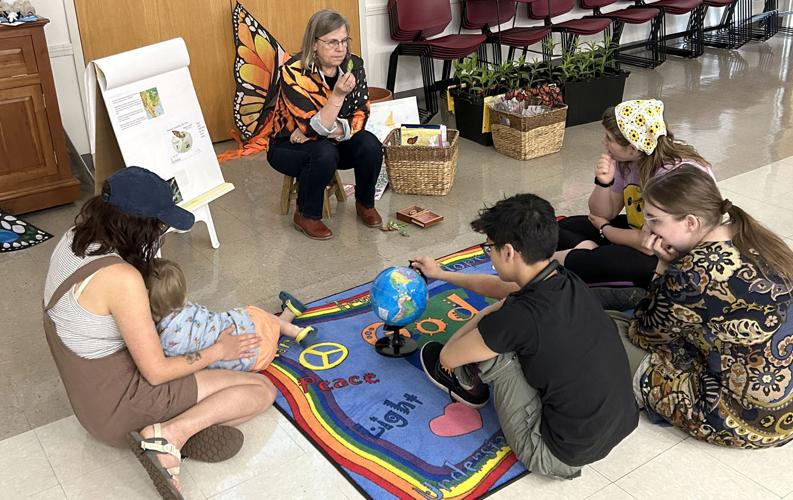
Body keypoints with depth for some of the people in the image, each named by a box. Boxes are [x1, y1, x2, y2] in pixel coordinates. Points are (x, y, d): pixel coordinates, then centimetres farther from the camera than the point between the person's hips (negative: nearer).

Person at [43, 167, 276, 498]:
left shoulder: (72, 241, -3)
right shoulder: (121, 278, -30)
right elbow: (157, 372, -20)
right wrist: (218, 351, -7)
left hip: (92, 395, 9)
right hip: (120, 405, -9)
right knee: (262, 390, -6)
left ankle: (167, 429, -2)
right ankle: (169, 435, -18)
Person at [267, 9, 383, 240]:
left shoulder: (353, 65, -11)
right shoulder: (294, 72, -25)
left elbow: (361, 115, -12)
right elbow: (315, 128, -29)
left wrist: (330, 130, -26)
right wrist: (338, 95, -41)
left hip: (334, 142, 5)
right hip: (290, 147, -4)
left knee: (370, 145, -23)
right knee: (325, 153, -35)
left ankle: (365, 203, 3)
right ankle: (306, 215, -12)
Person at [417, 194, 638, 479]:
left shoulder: (520, 317, -28)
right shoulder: (568, 283, -3)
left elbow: (448, 357, -9)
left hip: (561, 457, -7)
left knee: (490, 348, -5)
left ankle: (466, 382, 26)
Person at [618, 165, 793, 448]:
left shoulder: (694, 273, -28)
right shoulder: (753, 238, -3)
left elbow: (648, 335, -8)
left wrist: (664, 267, -7)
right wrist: (673, 268, -2)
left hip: (758, 417, -8)